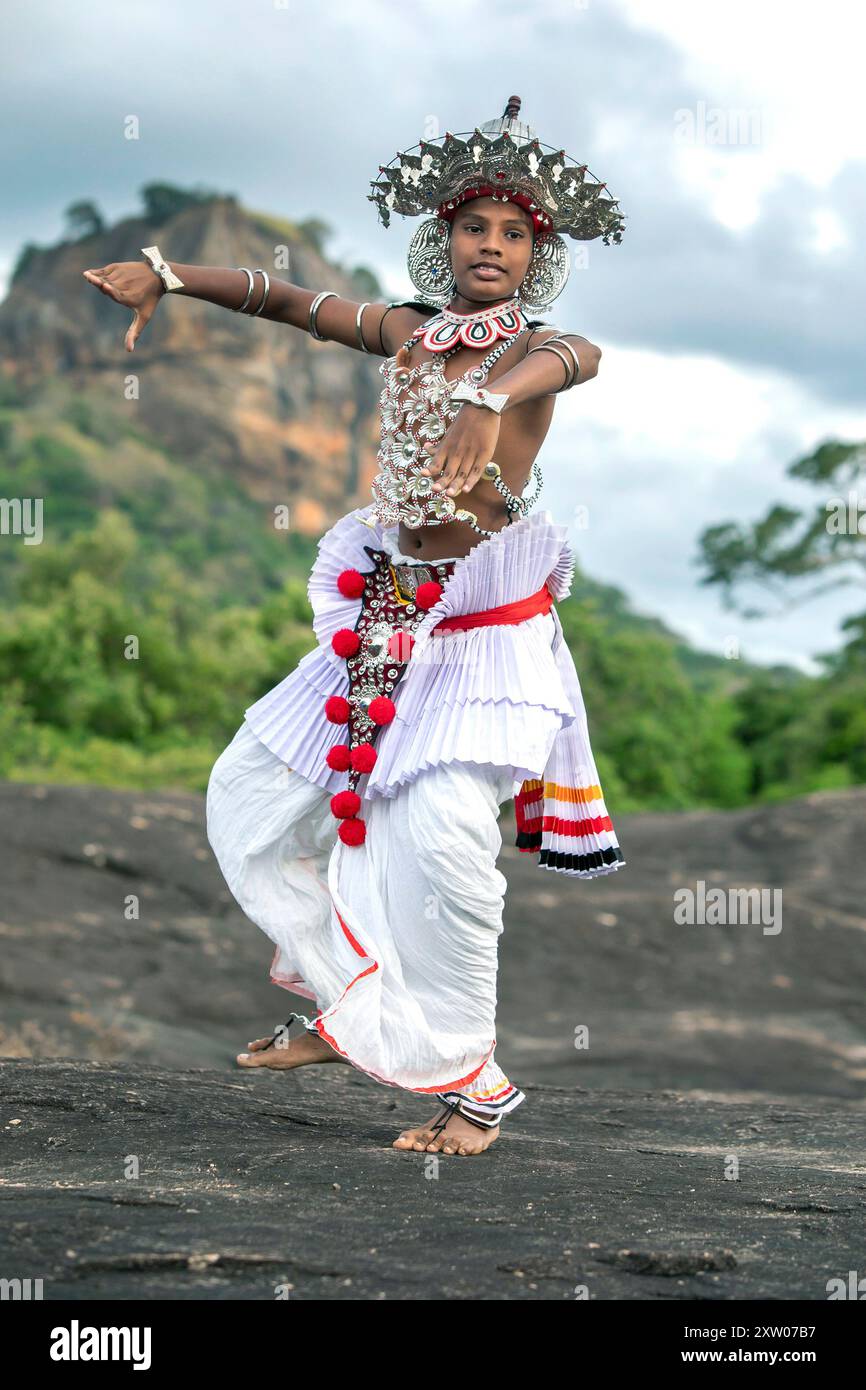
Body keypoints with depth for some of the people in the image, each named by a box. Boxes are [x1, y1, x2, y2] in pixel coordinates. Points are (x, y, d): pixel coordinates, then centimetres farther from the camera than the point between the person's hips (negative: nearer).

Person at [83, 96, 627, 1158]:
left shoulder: (535, 346, -7)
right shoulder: (408, 333, 9)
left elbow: (571, 356, -30)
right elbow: (286, 301, 13)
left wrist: (490, 401, -52)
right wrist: (168, 274, 0)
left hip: (485, 626, -7)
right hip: (388, 614, 7)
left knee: (441, 825, -26)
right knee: (250, 793, 10)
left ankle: (471, 1085, -11)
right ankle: (354, 1009, 23)